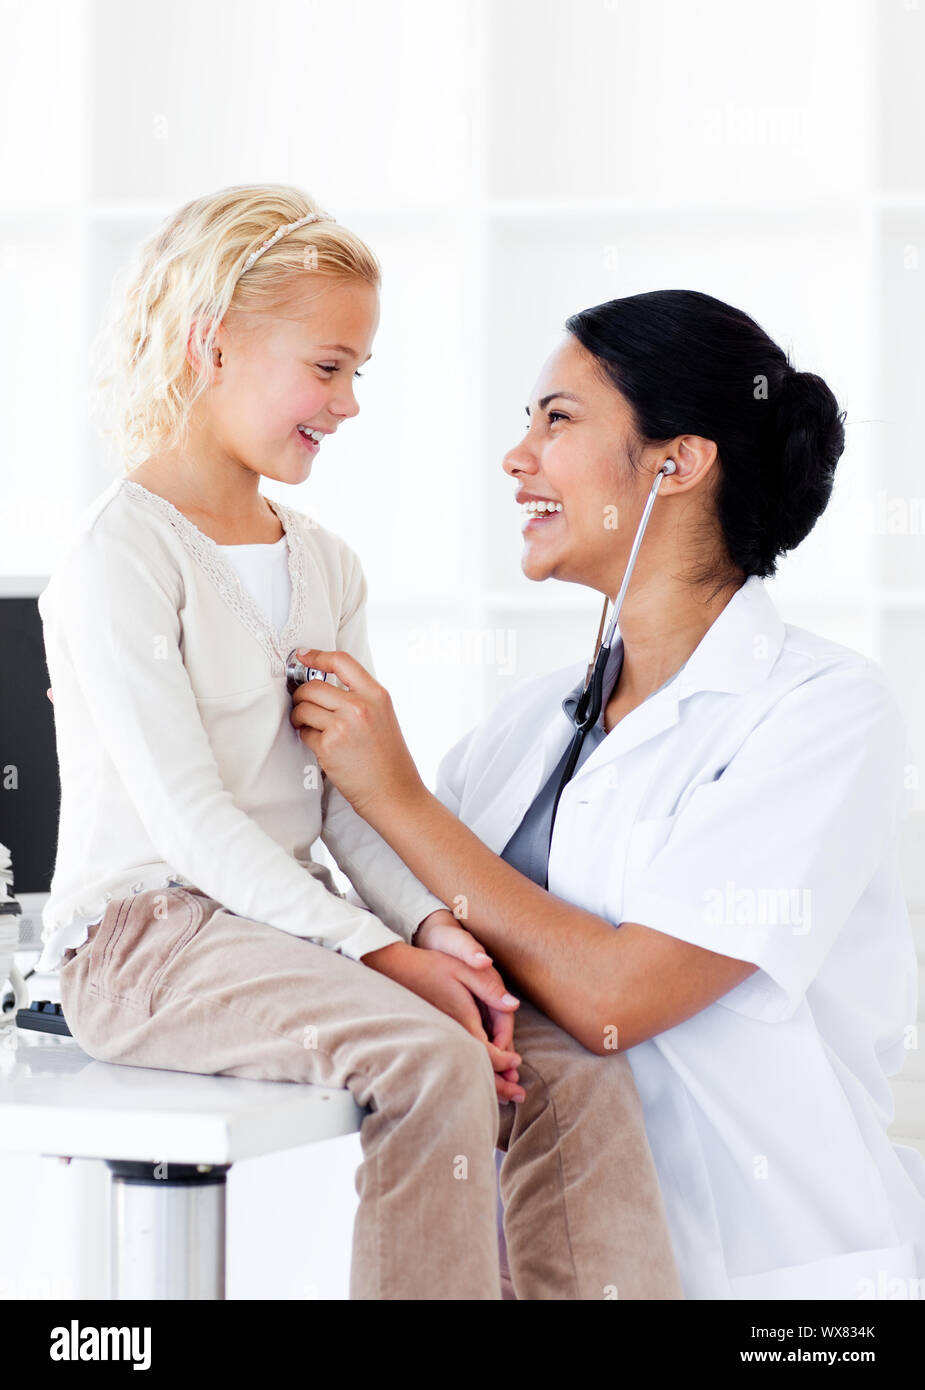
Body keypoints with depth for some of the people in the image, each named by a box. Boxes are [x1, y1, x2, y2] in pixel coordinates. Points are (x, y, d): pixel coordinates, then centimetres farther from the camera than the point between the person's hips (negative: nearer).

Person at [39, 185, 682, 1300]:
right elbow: (187, 814, -17)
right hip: (142, 934, -7)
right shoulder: (117, 555, -10)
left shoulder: (324, 563, 16)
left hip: (287, 919, 7)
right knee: (434, 1064, -31)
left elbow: (350, 794, 10)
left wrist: (430, 922, -9)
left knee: (574, 1067, -15)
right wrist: (377, 952, -23)